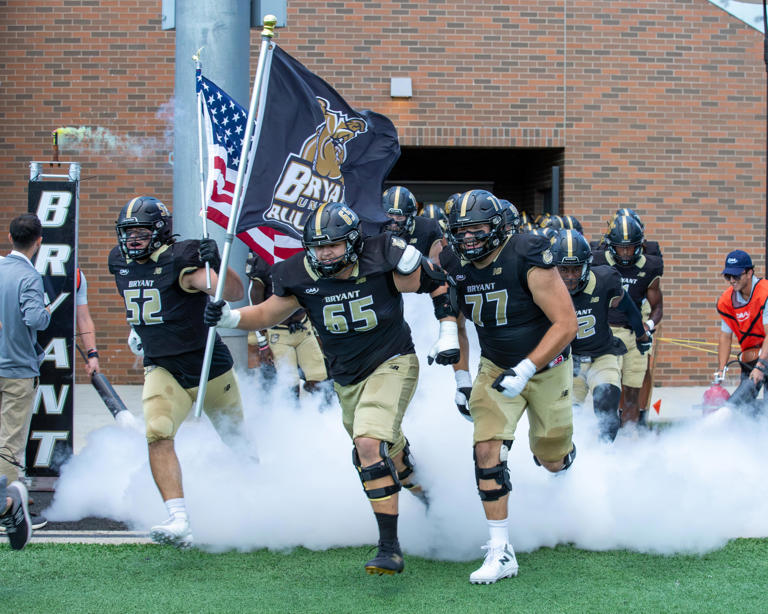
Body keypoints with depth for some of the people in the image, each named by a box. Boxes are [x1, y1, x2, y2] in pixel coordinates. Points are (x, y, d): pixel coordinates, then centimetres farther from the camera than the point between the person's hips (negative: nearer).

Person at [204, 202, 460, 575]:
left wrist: (449, 335, -12)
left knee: (369, 445, -24)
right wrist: (228, 317, -17)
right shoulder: (302, 277, -11)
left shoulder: (383, 262, -20)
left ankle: (390, 547, -20)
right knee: (387, 451, 17)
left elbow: (440, 285, -8)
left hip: (391, 365, -5)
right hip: (347, 379, 5)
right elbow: (267, 314, 0)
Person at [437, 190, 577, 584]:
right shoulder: (453, 266, -10)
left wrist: (525, 370, -32)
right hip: (496, 368, 3)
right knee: (487, 450, -17)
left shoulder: (528, 260, -26)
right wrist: (461, 378, 5)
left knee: (552, 462, 10)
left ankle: (563, 452, 52)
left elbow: (566, 323, -25)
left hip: (546, 366, -3)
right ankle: (500, 552, -12)